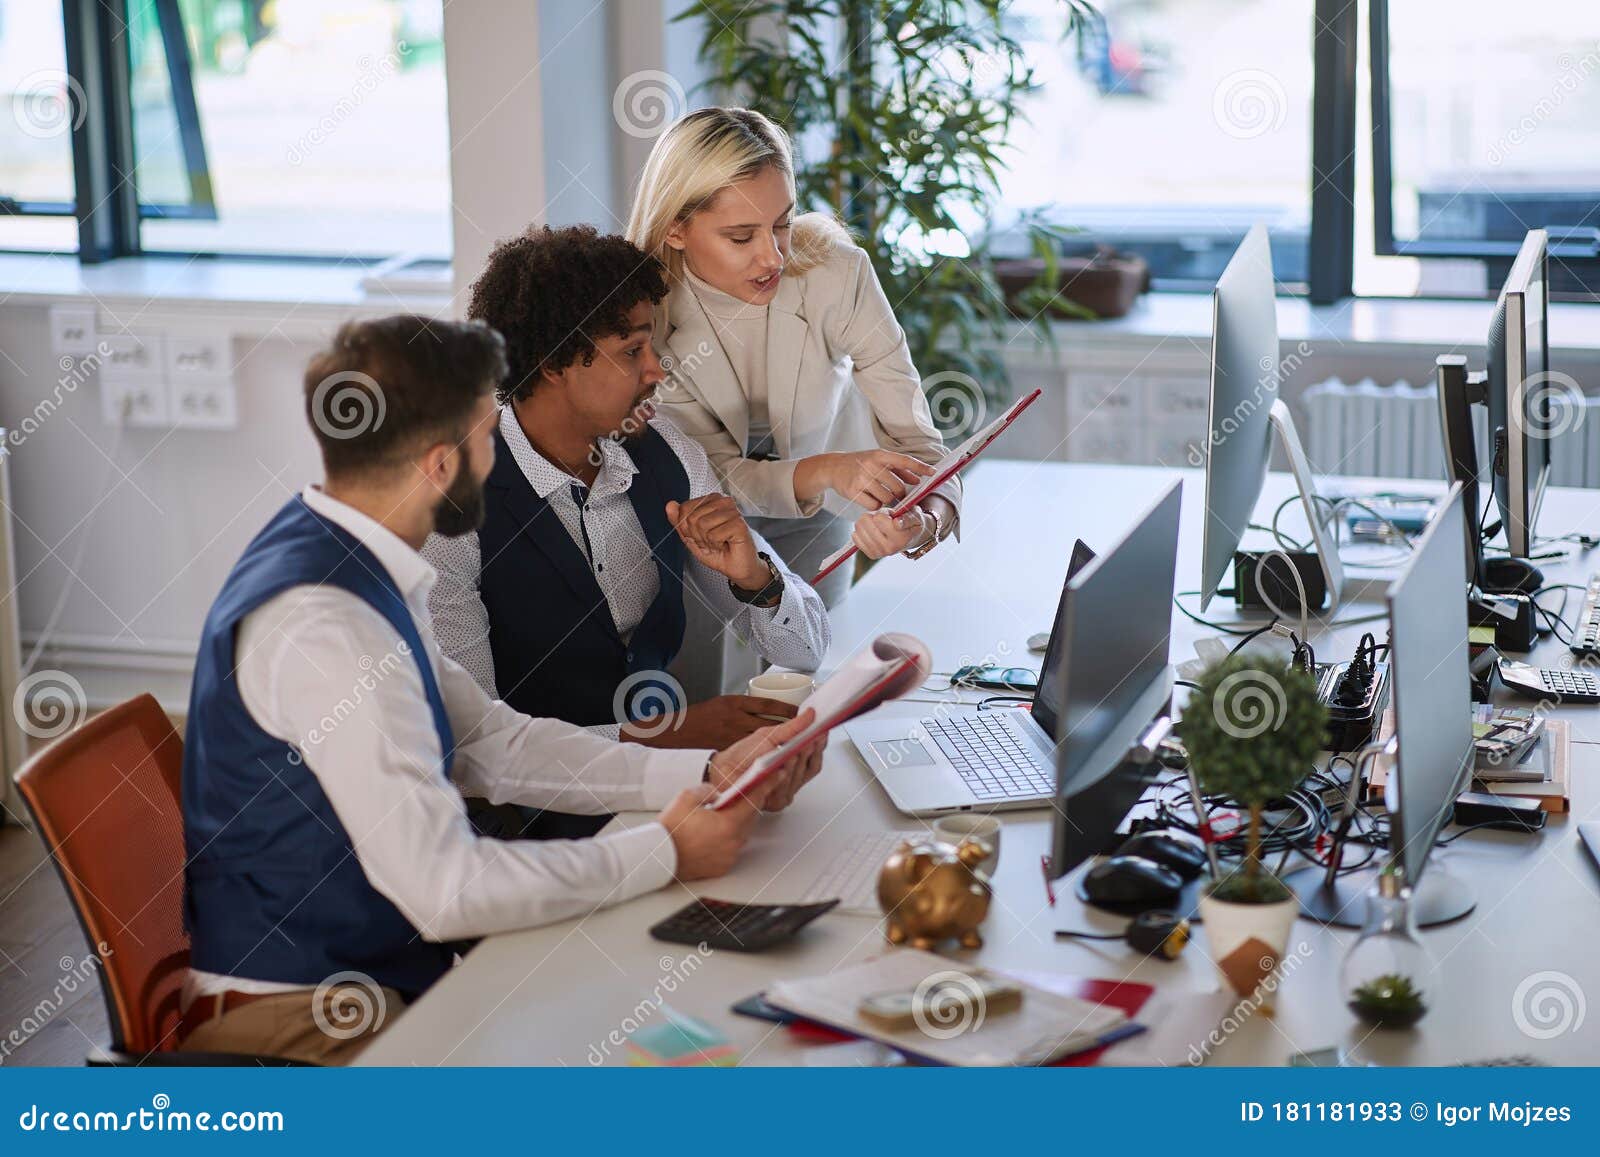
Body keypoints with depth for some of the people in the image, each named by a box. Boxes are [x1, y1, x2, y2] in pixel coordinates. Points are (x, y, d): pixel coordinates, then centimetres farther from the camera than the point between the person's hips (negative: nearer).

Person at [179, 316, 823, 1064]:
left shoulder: (354, 570, 4)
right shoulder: (322, 629, -25)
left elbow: (492, 744, 10)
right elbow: (446, 889, -26)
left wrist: (709, 773, 1)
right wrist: (666, 853, -15)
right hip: (298, 1017, -9)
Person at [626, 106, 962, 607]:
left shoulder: (837, 273, -29)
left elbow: (911, 436, -27)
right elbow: (715, 473, -26)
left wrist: (927, 517, -50)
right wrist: (826, 471, -45)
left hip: (816, 520, 1)